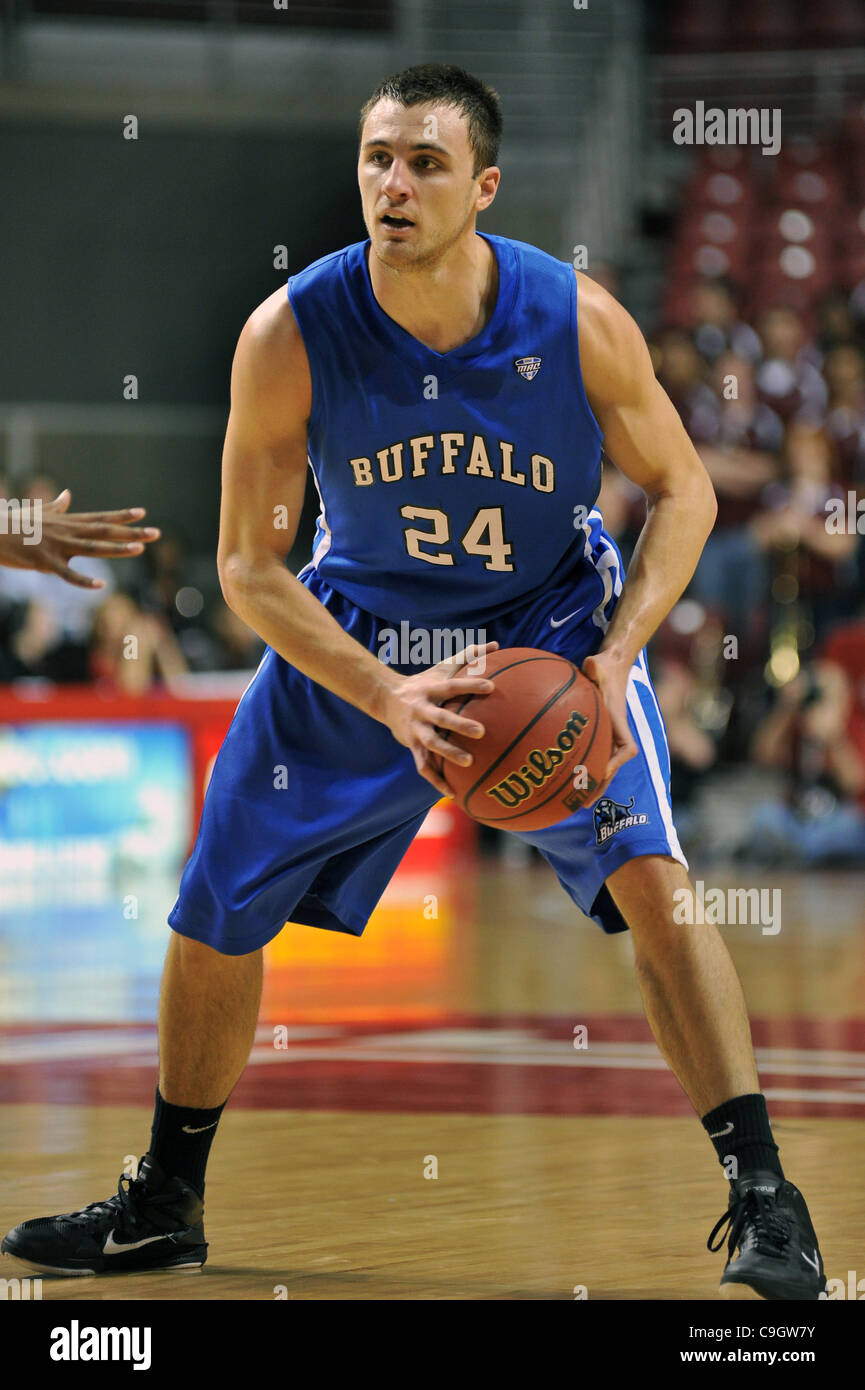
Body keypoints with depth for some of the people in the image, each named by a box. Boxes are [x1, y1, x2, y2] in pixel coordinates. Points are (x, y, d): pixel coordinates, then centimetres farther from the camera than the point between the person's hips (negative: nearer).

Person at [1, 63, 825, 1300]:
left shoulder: (577, 321, -24)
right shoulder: (290, 335, -23)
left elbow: (681, 490, -7)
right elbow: (249, 564, -14)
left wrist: (615, 660, -22)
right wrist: (390, 699, -26)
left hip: (552, 623, -2)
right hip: (355, 638, 2)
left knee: (650, 876, -23)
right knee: (213, 923, 6)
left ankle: (762, 1199, -16)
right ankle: (165, 1205, 28)